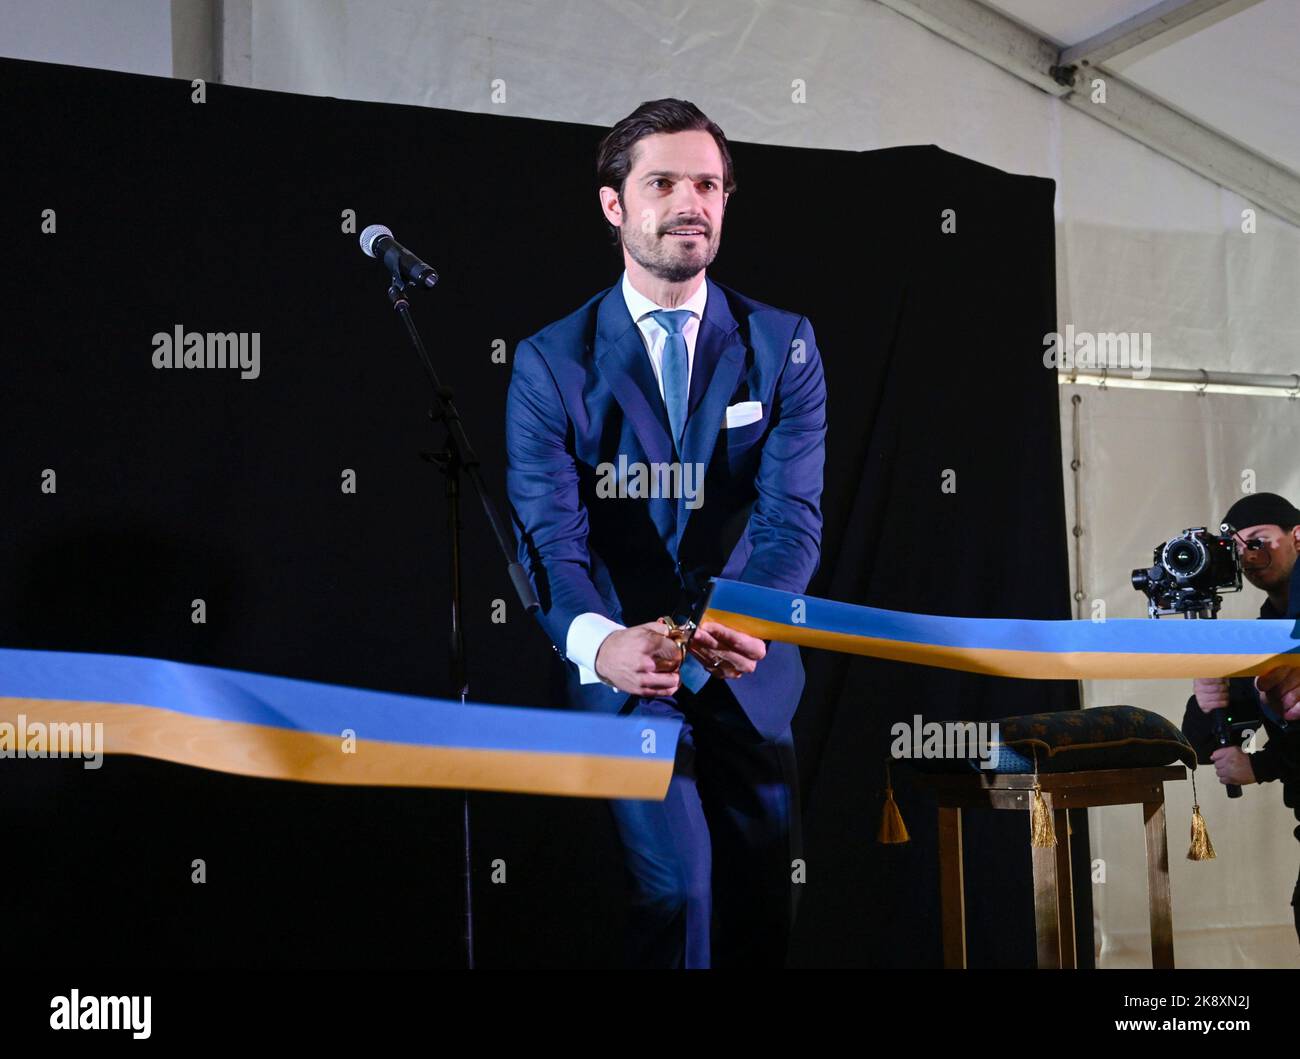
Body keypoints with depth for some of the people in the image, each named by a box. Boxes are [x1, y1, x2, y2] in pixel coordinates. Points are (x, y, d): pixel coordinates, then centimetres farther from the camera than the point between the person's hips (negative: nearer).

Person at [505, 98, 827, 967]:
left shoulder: (783, 345, 1)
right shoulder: (552, 361, -3)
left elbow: (792, 512, -9)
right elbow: (549, 533, -13)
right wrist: (598, 641, -35)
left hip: (751, 674, 3)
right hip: (625, 669, -2)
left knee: (765, 903, 11)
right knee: (677, 888, -15)